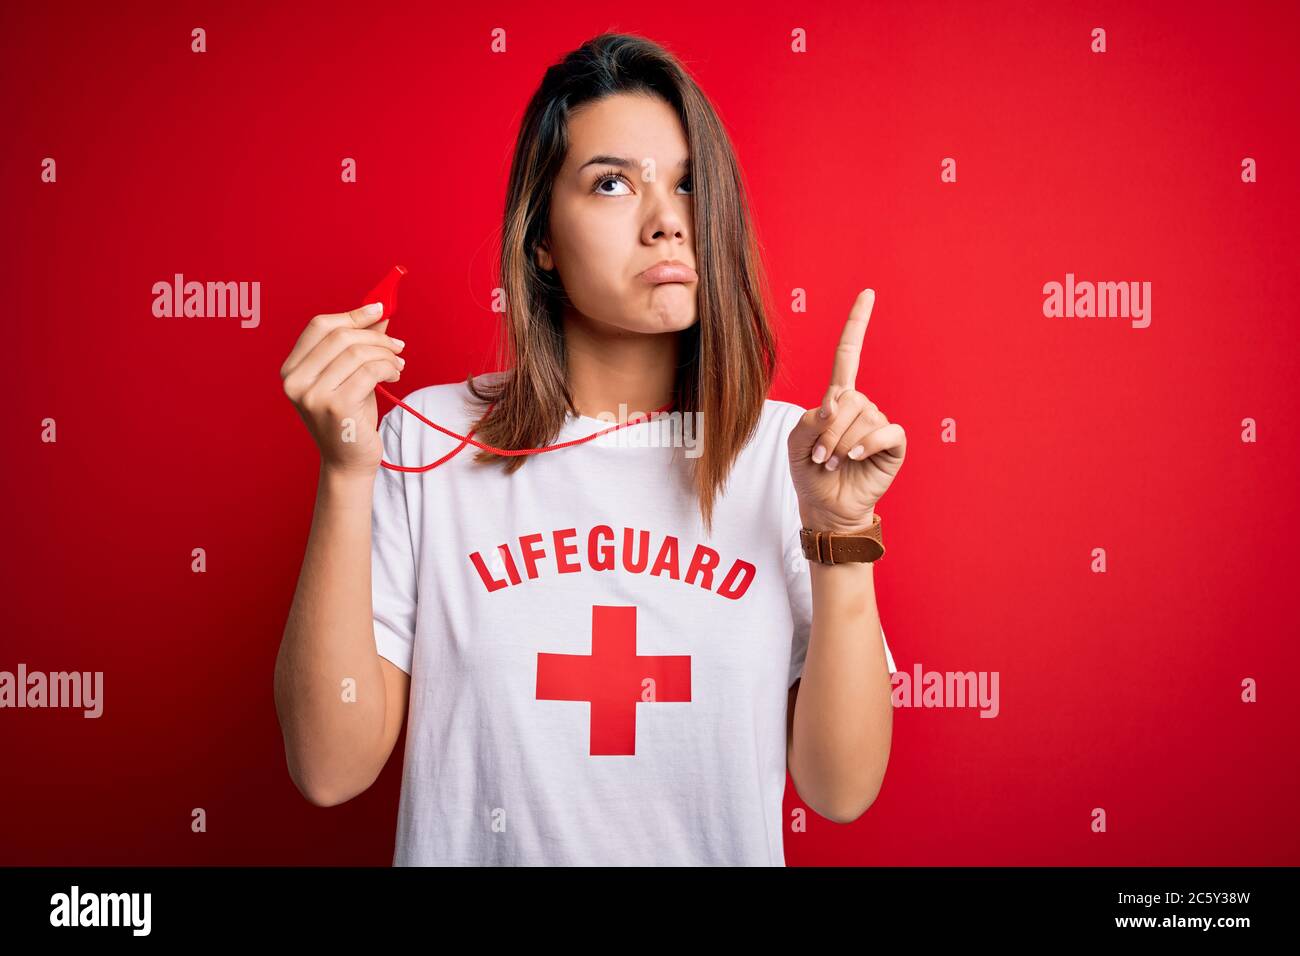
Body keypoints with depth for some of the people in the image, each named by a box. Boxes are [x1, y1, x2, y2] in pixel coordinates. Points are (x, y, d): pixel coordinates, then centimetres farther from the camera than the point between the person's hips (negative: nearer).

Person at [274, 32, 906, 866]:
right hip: (470, 845, 1)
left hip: (726, 849, 0)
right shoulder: (429, 444, -10)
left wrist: (841, 531, -20)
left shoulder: (785, 451, -8)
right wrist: (346, 476, -21)